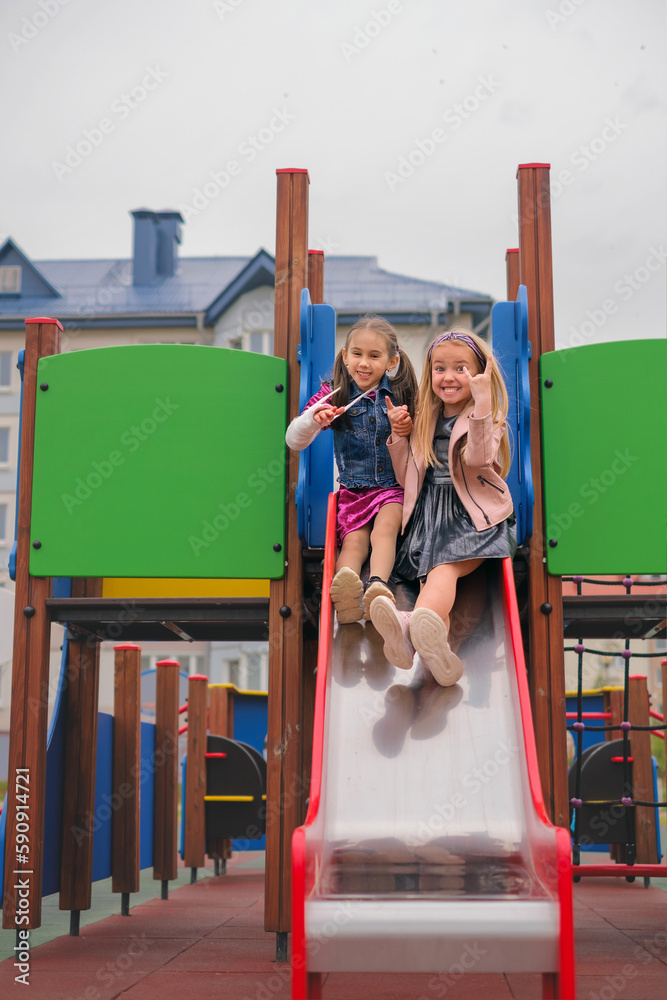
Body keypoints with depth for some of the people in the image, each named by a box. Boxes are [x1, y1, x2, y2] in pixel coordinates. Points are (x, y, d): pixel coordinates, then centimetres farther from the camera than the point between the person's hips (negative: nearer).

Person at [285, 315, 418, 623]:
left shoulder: (399, 394, 0)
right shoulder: (334, 393, 0)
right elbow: (293, 441, -3)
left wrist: (405, 429, -19)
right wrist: (313, 419, -25)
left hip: (394, 485, 0)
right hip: (353, 489, 0)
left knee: (384, 528, -28)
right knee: (353, 540, -22)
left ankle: (377, 585, -50)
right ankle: (346, 596, -49)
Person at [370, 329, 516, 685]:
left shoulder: (488, 416, 6)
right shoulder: (425, 420, 20)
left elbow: (478, 457, -18)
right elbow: (406, 478, 21)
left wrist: (481, 400, -26)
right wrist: (398, 433, 9)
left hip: (472, 515, -4)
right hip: (430, 515, 5)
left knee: (444, 567, -33)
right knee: (433, 572, -26)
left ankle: (412, 624, -63)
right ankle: (436, 638, -55)